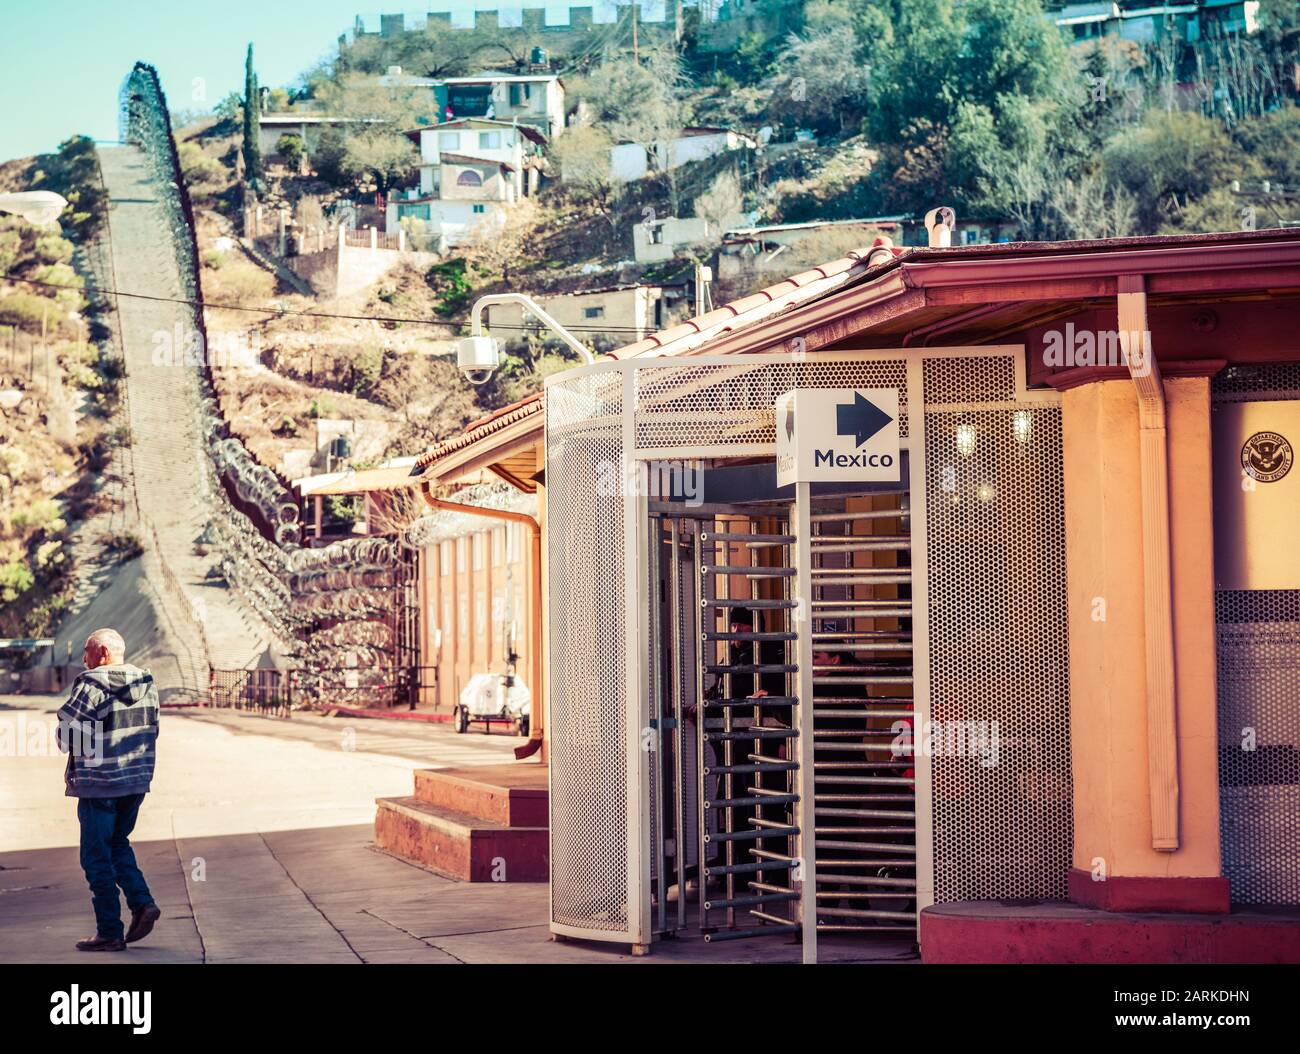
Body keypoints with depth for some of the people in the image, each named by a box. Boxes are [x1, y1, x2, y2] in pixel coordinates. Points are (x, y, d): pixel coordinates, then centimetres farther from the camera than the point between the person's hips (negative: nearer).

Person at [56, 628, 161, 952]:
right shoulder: (146, 683, 6)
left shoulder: (91, 686, -15)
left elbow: (66, 734, -12)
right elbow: (152, 731, 12)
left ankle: (110, 932, 6)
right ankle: (142, 903, 6)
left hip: (99, 783, -7)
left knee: (97, 857, 3)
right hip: (137, 780, 7)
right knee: (118, 845, 23)